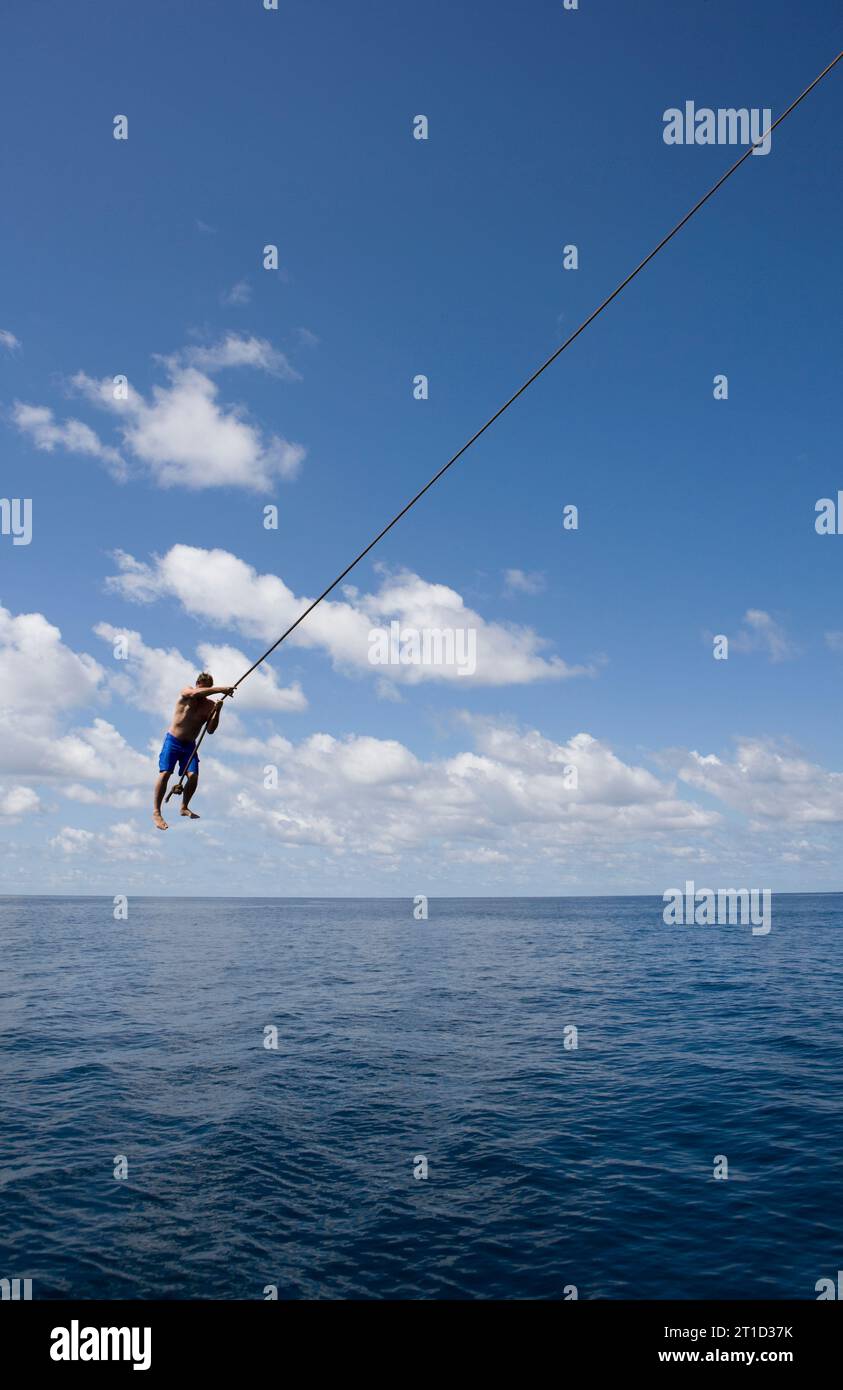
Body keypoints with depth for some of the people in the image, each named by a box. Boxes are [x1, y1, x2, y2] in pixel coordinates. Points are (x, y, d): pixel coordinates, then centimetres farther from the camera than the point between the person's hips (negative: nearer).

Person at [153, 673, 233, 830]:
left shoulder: (210, 705, -1)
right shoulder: (186, 692, -7)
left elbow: (210, 730, -10)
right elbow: (196, 693, -32)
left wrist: (217, 711, -25)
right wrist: (221, 689, -39)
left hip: (190, 745, 3)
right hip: (173, 741, -3)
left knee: (193, 776, -9)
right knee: (165, 773, -12)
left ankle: (184, 807, 15)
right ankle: (156, 812, -6)